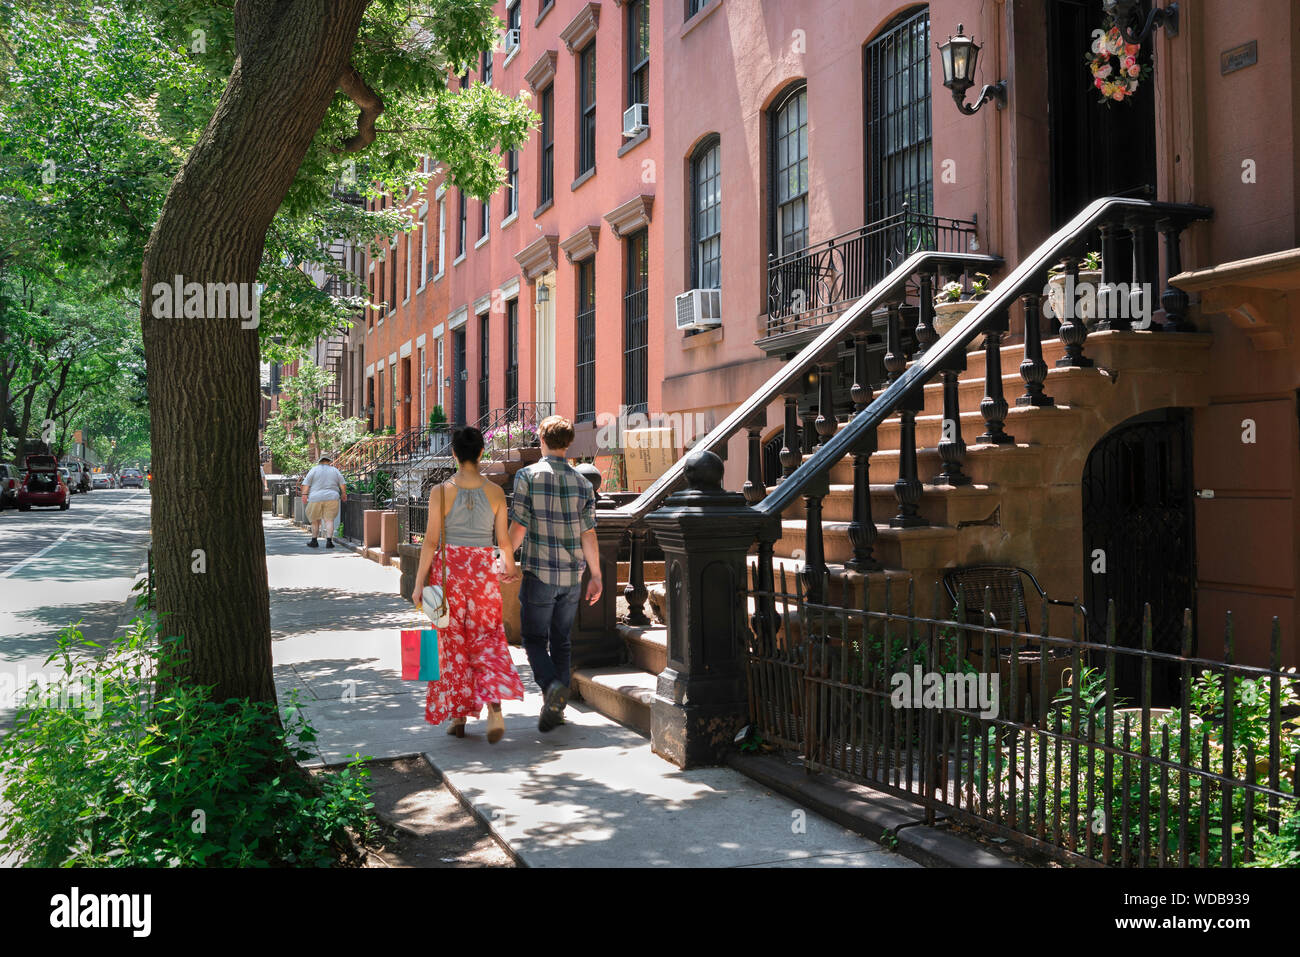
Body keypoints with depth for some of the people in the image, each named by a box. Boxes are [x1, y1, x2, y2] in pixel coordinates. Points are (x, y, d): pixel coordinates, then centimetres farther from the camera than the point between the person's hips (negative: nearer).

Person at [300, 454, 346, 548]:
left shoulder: (314, 469, 4)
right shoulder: (335, 470, 9)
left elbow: (306, 483, -4)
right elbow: (343, 484, 7)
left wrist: (304, 495, -7)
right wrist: (344, 494, 19)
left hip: (316, 498, -1)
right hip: (331, 498, 1)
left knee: (316, 520, 11)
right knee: (329, 520, 0)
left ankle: (314, 541, 17)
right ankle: (329, 541, -11)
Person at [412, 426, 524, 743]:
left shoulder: (441, 492, -8)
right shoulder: (494, 492, -3)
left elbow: (431, 541, -8)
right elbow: (503, 538, 4)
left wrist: (419, 583, -2)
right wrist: (510, 564, 24)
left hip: (448, 569, -1)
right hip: (483, 570, 1)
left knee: (453, 643, 11)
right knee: (487, 640, 10)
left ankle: (458, 716, 19)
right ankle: (495, 708, -9)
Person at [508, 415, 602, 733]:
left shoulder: (527, 476, -8)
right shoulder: (582, 483, 2)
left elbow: (518, 528, -11)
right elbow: (588, 534, 0)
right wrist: (596, 576, 8)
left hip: (538, 574, -3)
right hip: (571, 576, 3)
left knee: (534, 638, 7)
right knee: (561, 640, 14)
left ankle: (552, 684, -18)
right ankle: (556, 708, 16)